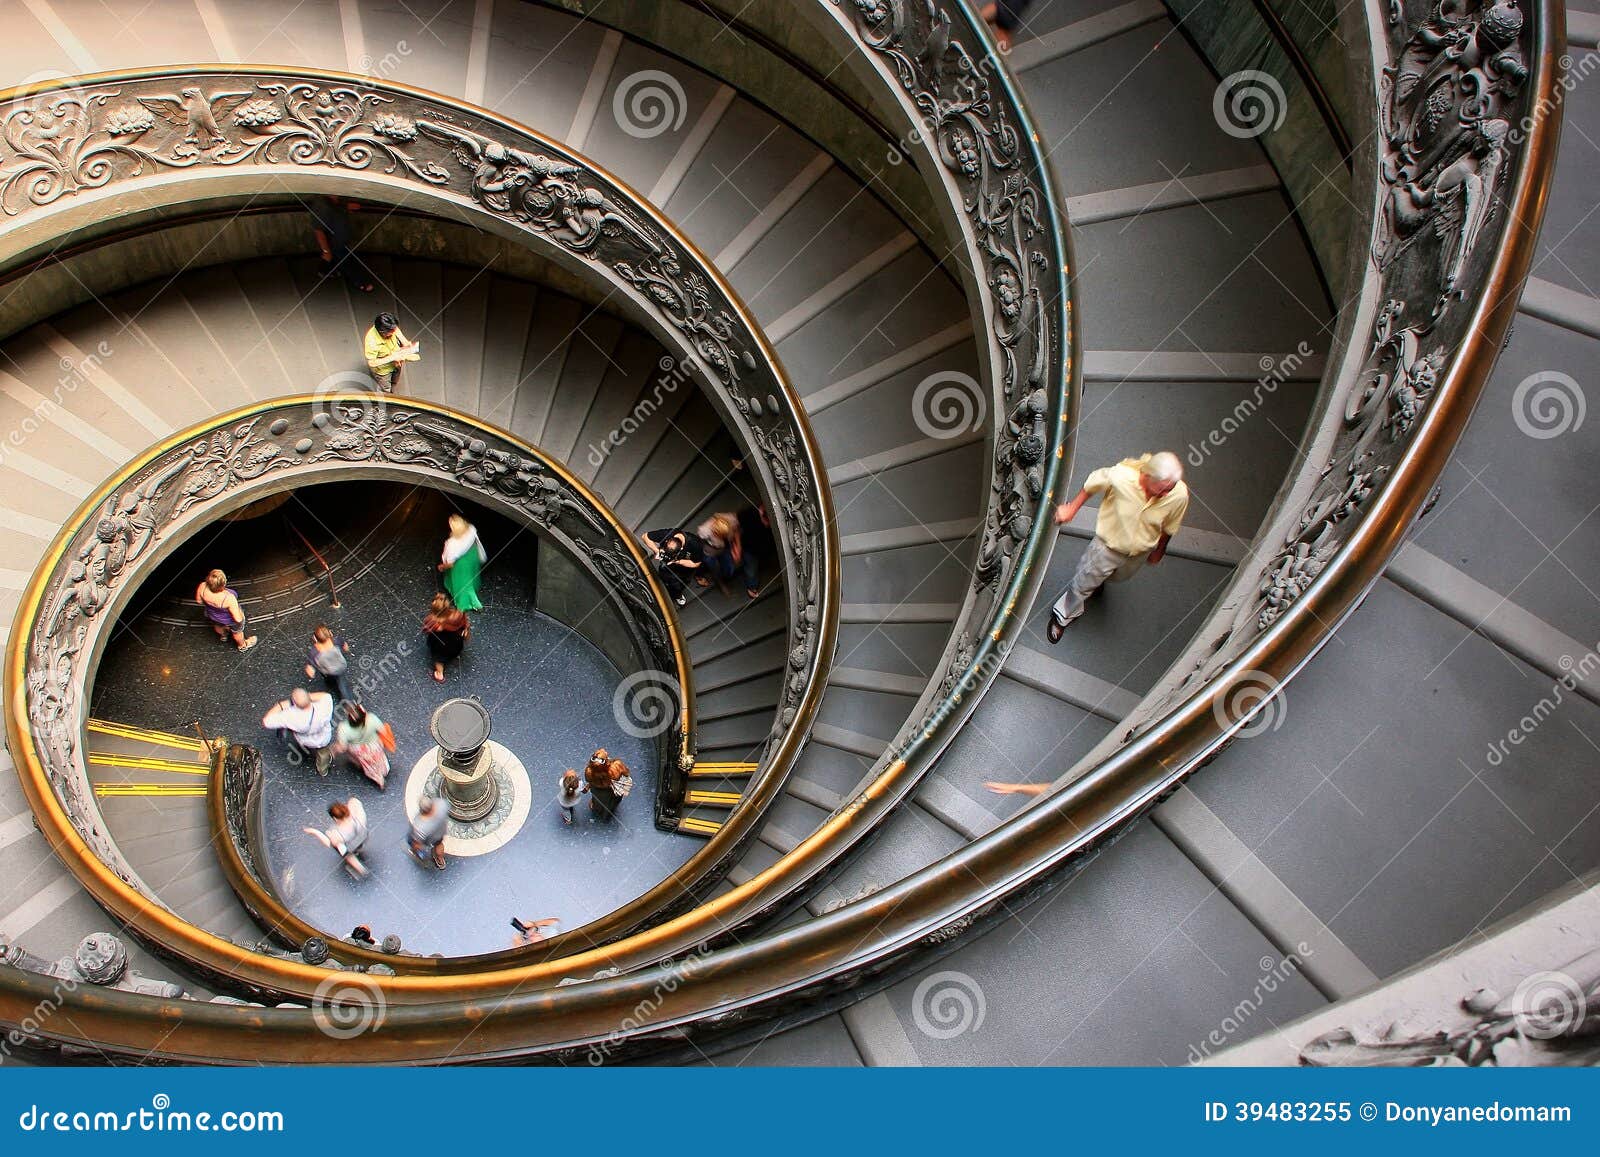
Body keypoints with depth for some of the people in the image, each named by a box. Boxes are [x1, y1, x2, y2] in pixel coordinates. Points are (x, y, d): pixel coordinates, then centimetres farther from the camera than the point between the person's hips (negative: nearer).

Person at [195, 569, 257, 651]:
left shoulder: (202, 587, -35)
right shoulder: (229, 598, -45)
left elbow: (198, 600, -11)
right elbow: (238, 619, -33)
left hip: (212, 616, 4)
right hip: (230, 620, -3)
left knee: (218, 626, 38)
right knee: (237, 631, 31)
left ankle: (223, 635, 70)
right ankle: (242, 645, 60)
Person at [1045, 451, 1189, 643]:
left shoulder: (1179, 495, -31)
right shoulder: (1120, 476, -39)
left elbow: (1169, 527, -8)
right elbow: (1092, 484, -15)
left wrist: (1159, 551, 10)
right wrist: (1072, 508, -2)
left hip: (1139, 553, 3)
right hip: (1107, 545, -3)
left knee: (1118, 577, 34)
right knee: (1084, 583, 19)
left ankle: (1102, 578, 70)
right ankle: (1062, 616, 47)